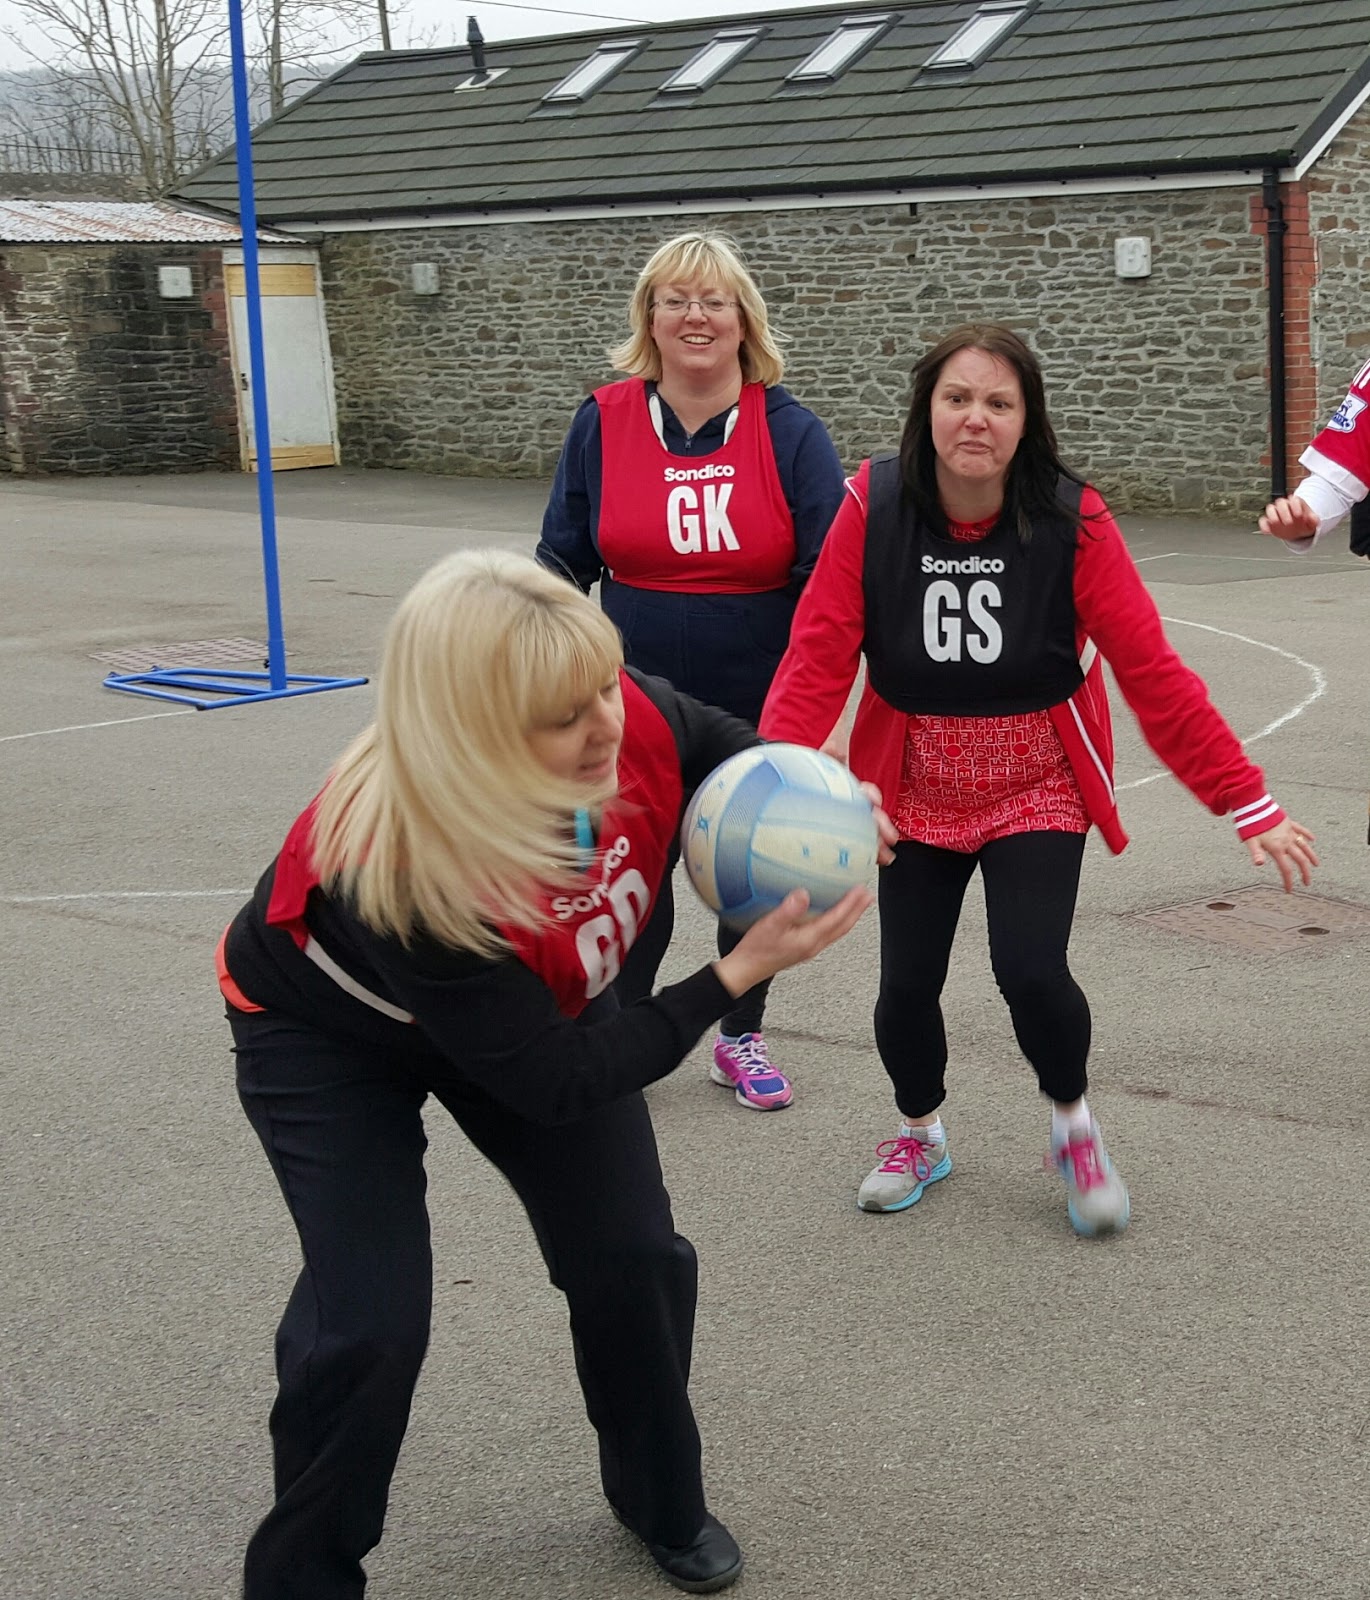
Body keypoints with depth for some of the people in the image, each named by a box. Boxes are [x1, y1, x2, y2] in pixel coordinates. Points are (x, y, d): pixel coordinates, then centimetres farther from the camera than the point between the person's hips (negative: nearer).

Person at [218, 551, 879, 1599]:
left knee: (633, 1258, 1)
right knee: (371, 1324, -15)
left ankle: (662, 1501, 29)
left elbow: (727, 748, -4)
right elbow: (556, 1082, -33)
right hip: (330, 1039, -5)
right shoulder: (403, 874, -44)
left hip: (537, 999, 5)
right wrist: (740, 973, -34)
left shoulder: (630, 719, -31)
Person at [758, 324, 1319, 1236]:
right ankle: (921, 1135, 34)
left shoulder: (1073, 521, -16)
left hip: (1038, 789, -1)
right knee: (906, 984, 0)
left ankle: (1074, 1124, 17)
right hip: (915, 791, 2)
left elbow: (1152, 671, -16)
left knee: (1031, 971, -16)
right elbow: (818, 656, -17)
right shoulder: (873, 508, -14)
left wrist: (1248, 802, -18)